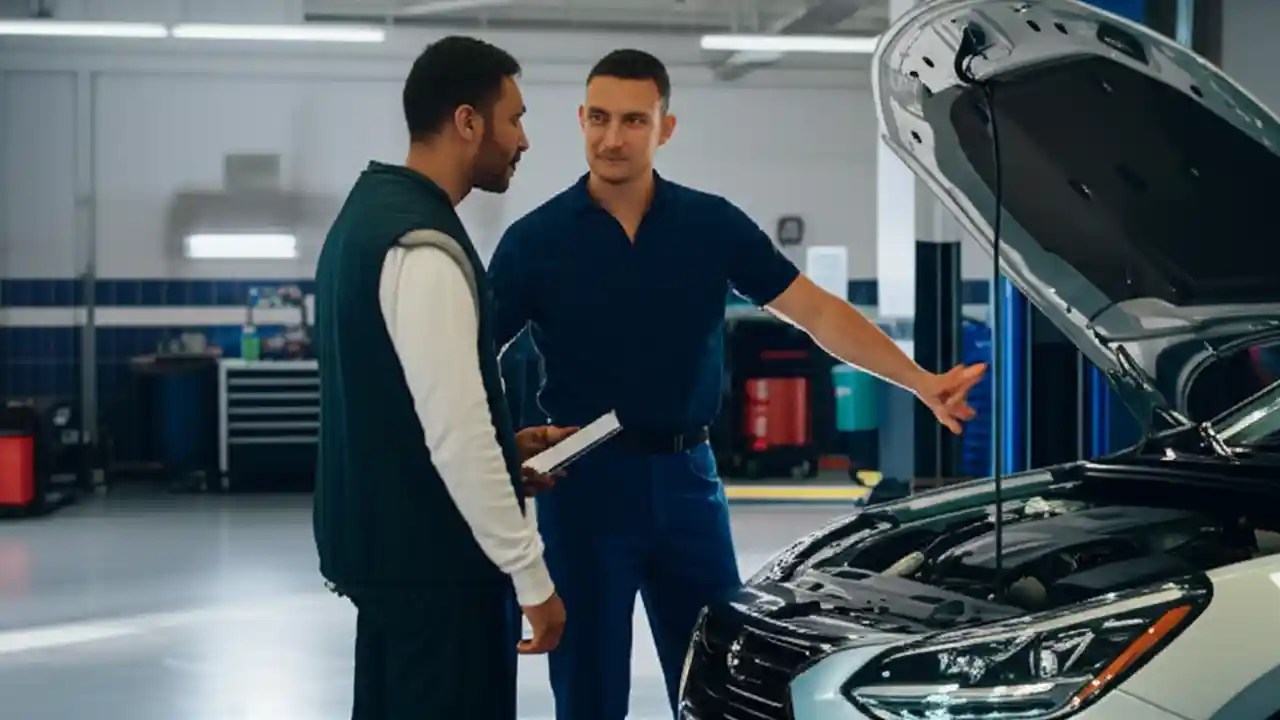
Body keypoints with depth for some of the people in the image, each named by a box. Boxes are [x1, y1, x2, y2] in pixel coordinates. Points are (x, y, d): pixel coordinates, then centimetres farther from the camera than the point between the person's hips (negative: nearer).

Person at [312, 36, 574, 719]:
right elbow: (454, 436, -25)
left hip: (381, 542, 10)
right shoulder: (424, 247, -21)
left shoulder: (366, 212, 11)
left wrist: (503, 446, 15)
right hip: (434, 560, -10)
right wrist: (531, 575, -19)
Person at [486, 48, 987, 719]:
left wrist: (920, 381, -7)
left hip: (688, 478, 2)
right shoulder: (536, 239, -5)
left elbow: (817, 312, 2)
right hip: (584, 482, -2)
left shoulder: (713, 224, 1)